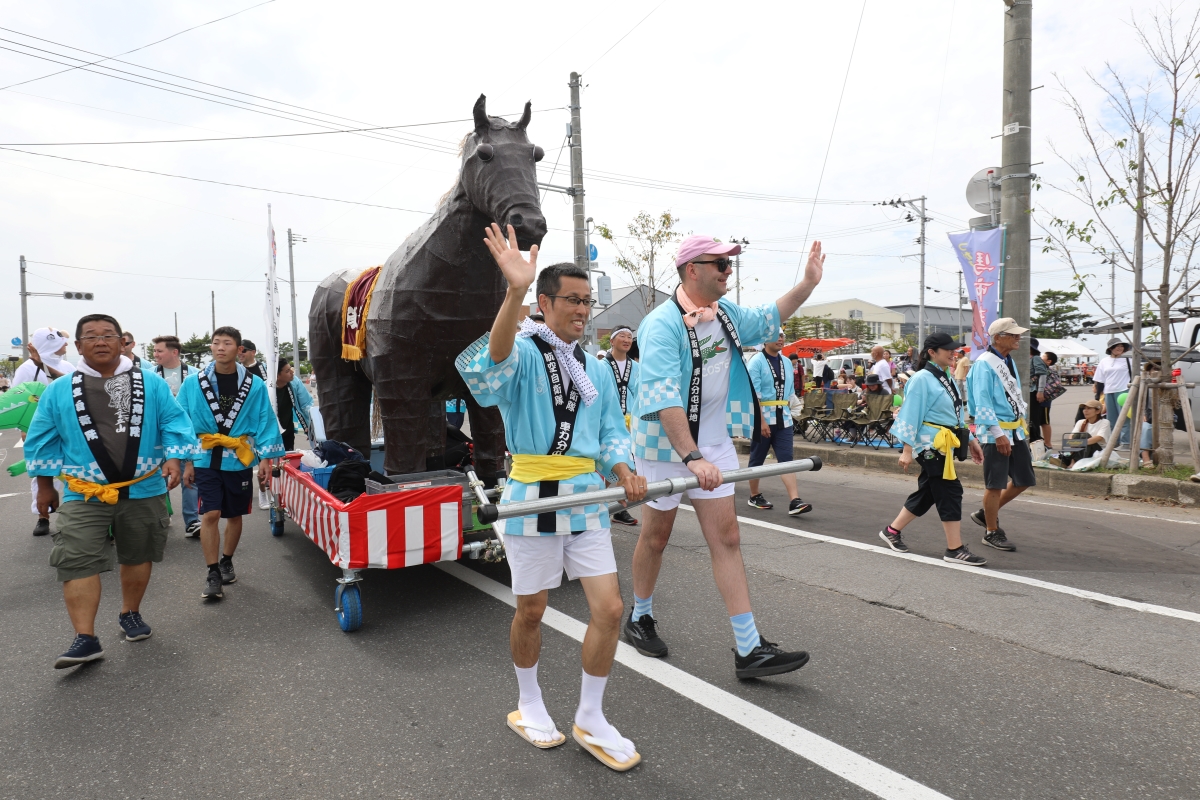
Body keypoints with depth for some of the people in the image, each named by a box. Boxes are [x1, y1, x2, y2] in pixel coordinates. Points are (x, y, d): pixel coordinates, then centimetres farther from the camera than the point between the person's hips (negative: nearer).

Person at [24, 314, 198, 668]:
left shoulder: (151, 384, 1)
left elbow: (174, 423, 0)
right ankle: (85, 638, -5)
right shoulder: (58, 391, 3)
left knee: (138, 556, 14)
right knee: (77, 561, -9)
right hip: (84, 495, 0)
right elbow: (43, 440, 9)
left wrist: (172, 459, -14)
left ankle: (130, 614, 34)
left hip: (143, 491, 1)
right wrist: (45, 485, 10)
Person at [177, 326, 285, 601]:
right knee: (210, 514, -7)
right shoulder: (193, 383, -3)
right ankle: (213, 573, 4)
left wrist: (265, 459, -5)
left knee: (235, 515, 13)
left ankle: (226, 562, 34)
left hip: (239, 460, 1)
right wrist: (186, 461, 1)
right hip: (206, 459, -1)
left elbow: (265, 423, -2)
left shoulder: (254, 385, -4)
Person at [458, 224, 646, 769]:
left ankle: (590, 721, 23)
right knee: (531, 611, 11)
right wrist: (515, 292, -48)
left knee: (609, 608, 3)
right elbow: (489, 367, -35)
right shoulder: (523, 353, -9)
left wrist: (623, 469, -6)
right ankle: (528, 705, 37)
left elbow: (611, 432, 15)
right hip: (534, 499, -5)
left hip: (587, 500, 5)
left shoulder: (596, 370, 10)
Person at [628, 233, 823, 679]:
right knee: (656, 536, 10)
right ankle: (640, 618, 35)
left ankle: (749, 650, 7)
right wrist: (692, 457, -34)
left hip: (714, 444, 6)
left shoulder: (726, 313, 4)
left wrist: (808, 283, 14)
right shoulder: (662, 324, -20)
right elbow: (664, 399, -28)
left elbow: (767, 322, 25)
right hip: (665, 445, -6)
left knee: (726, 538, 3)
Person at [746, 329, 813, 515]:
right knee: (757, 459, 8)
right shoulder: (756, 361, -9)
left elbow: (790, 393, 18)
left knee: (786, 459, -3)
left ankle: (794, 502, -9)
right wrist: (762, 420, -21)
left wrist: (789, 414, 13)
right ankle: (754, 497, 23)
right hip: (762, 418, -5)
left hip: (783, 419, 5)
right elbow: (754, 394, -16)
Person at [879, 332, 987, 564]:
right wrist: (907, 449, -17)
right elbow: (911, 415, -15)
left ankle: (892, 531, 25)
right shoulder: (922, 379, -13)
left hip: (944, 444, 9)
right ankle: (955, 549, 0)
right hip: (931, 444, -9)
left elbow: (956, 414, 21)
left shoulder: (946, 378, 14)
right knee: (950, 491, -7)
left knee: (927, 492, 13)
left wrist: (970, 440, 20)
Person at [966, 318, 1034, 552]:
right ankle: (991, 532, 14)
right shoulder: (984, 364, -15)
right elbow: (982, 403, -19)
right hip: (995, 431, -9)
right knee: (995, 484, 0)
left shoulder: (1009, 362, 12)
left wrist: (1023, 425, 17)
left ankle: (986, 514, 27)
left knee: (1024, 480, 12)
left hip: (1016, 430, 9)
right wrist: (999, 434, -22)